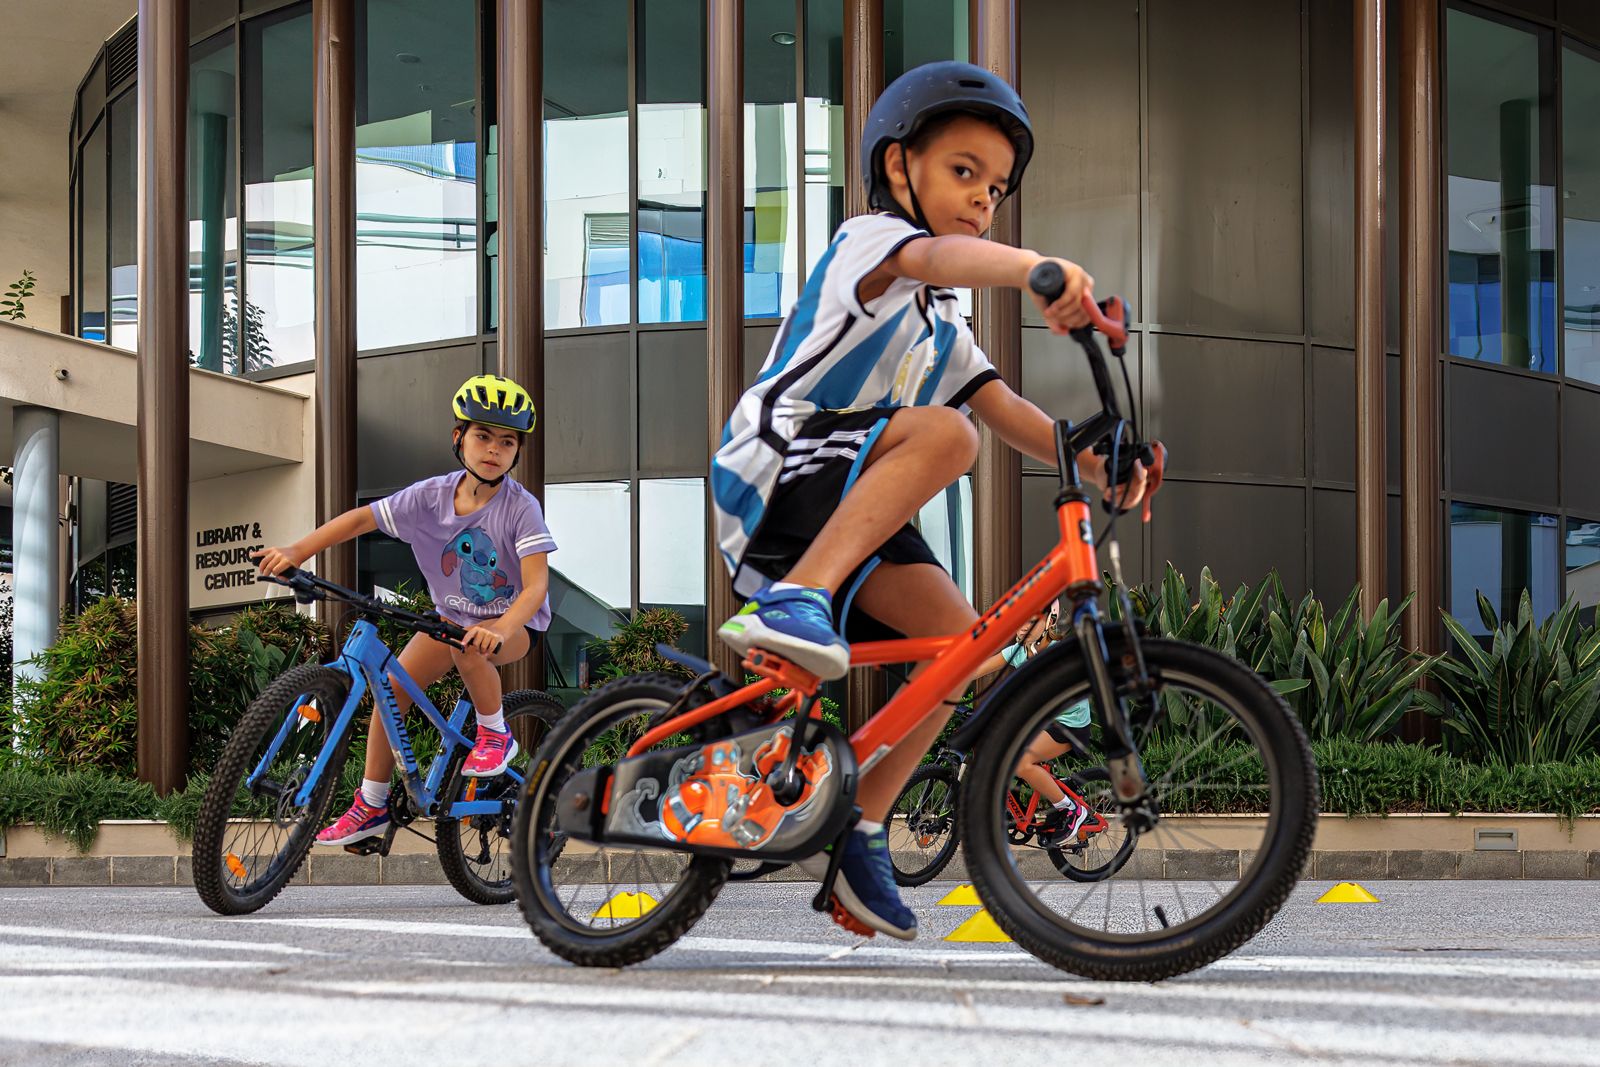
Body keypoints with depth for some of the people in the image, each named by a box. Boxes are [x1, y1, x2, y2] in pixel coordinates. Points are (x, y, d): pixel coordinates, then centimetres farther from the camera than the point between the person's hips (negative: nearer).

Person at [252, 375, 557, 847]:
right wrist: (295, 552, -25)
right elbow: (361, 518, -12)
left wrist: (497, 630, -48)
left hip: (514, 622, -5)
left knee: (469, 646, -37)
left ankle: (495, 735, -11)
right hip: (452, 613, 5)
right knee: (393, 686, -11)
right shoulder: (432, 495, -11)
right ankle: (371, 805, 0)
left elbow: (536, 585, -29)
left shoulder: (521, 507, -22)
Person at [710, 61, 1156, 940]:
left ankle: (860, 825, 3)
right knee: (942, 433, -29)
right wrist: (1036, 270, -50)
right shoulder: (866, 241, -5)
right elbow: (936, 256, -29)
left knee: (958, 637, -5)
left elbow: (1004, 408, 10)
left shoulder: (939, 329, 23)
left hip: (845, 513, 9)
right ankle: (794, 599, -35)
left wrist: (1091, 462, -10)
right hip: (771, 480, -9)